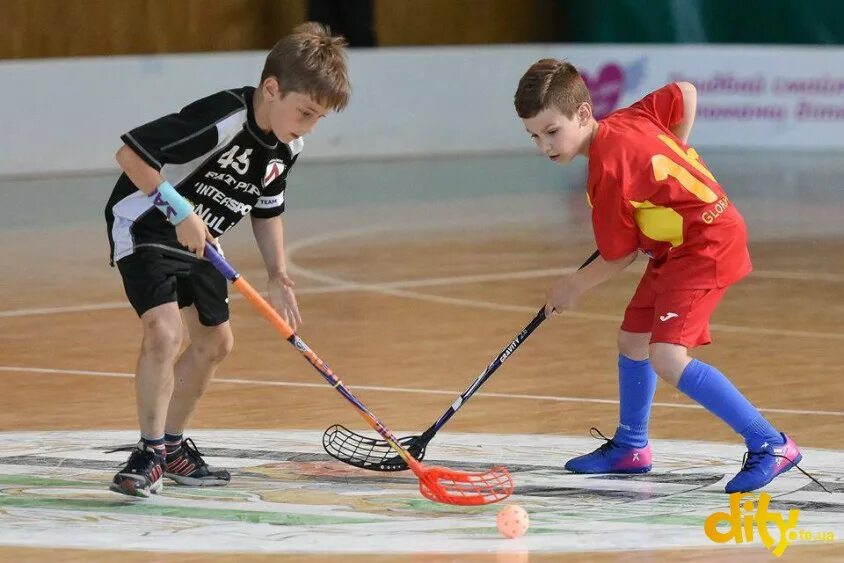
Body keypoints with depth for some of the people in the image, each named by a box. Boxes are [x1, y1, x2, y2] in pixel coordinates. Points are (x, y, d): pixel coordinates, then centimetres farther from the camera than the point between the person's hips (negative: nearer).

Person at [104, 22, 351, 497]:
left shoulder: (288, 147, -4)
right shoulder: (220, 122, -31)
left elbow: (267, 211, 13)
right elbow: (131, 153, -30)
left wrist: (279, 278, 7)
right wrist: (179, 210, -31)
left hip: (198, 239, 9)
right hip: (144, 223, -9)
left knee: (215, 341, 14)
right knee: (164, 330, -25)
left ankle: (173, 446, 30)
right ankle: (151, 453, -16)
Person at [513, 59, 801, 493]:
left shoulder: (608, 172, -23)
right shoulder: (626, 118, 0)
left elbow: (620, 257, -14)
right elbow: (686, 93, 15)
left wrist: (574, 287, 5)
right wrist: (670, 162, 20)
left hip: (704, 249, -11)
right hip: (675, 248, 11)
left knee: (667, 357, -22)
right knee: (632, 339, 20)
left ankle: (769, 445, -19)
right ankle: (630, 448, 40)